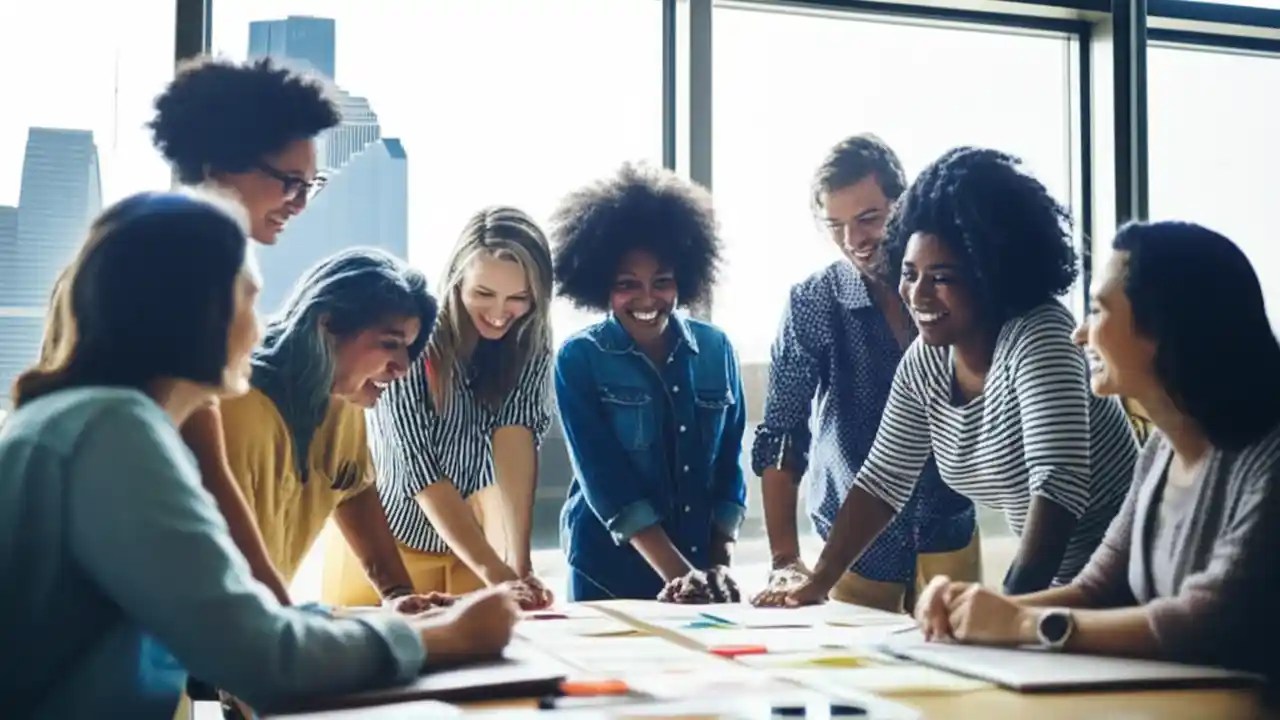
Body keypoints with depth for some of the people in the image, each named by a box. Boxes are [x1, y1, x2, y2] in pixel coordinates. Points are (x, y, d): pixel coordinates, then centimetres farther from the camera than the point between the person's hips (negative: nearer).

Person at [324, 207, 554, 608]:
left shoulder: (531, 344, -10)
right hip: (389, 541, -3)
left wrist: (520, 563, -36)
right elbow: (419, 468, -27)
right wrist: (495, 572, -36)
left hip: (475, 538, 3)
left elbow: (515, 434, -22)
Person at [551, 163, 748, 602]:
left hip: (704, 572, 3)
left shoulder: (716, 349, 1)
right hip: (608, 575, -2)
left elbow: (730, 465, 3)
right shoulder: (578, 359, -8)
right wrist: (678, 573, -20)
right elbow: (605, 482, -14)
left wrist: (719, 567, -7)